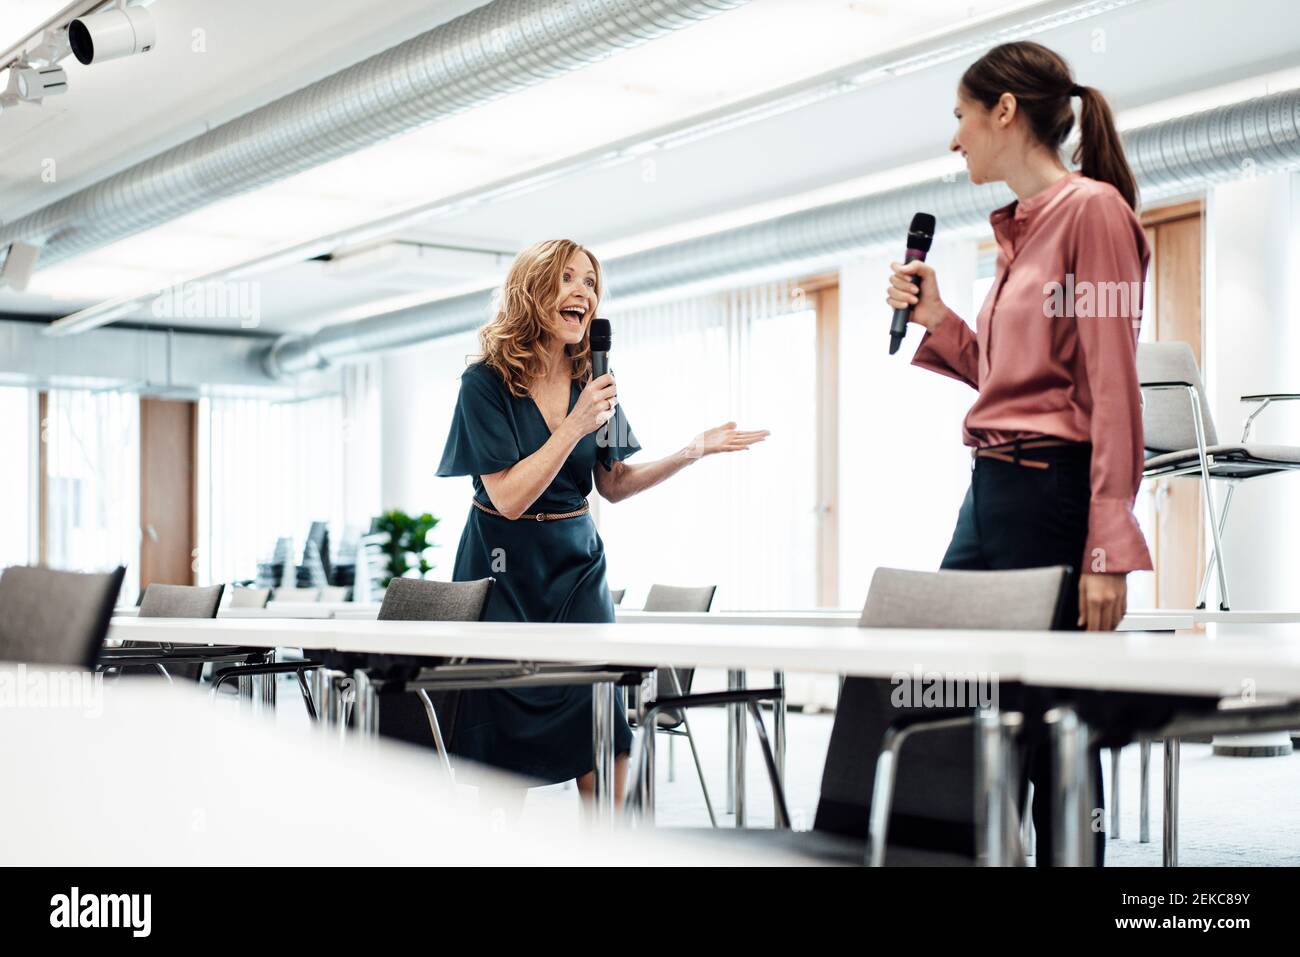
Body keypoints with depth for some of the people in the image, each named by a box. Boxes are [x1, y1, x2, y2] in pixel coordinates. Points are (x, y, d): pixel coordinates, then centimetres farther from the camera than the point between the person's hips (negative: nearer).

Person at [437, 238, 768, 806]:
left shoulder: (593, 381, 2)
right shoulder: (486, 382, -13)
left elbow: (612, 486, 9)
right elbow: (509, 498, -18)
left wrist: (692, 452, -1)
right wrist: (576, 426, -25)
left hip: (578, 562, 4)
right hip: (506, 567, -4)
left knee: (606, 749, -6)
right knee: (505, 754, 0)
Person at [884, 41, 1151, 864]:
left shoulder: (1092, 210, -9)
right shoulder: (1020, 229, 17)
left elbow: (1113, 391, -16)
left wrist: (1108, 549, -21)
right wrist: (934, 319, 11)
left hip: (1054, 492, -9)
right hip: (990, 489, 9)